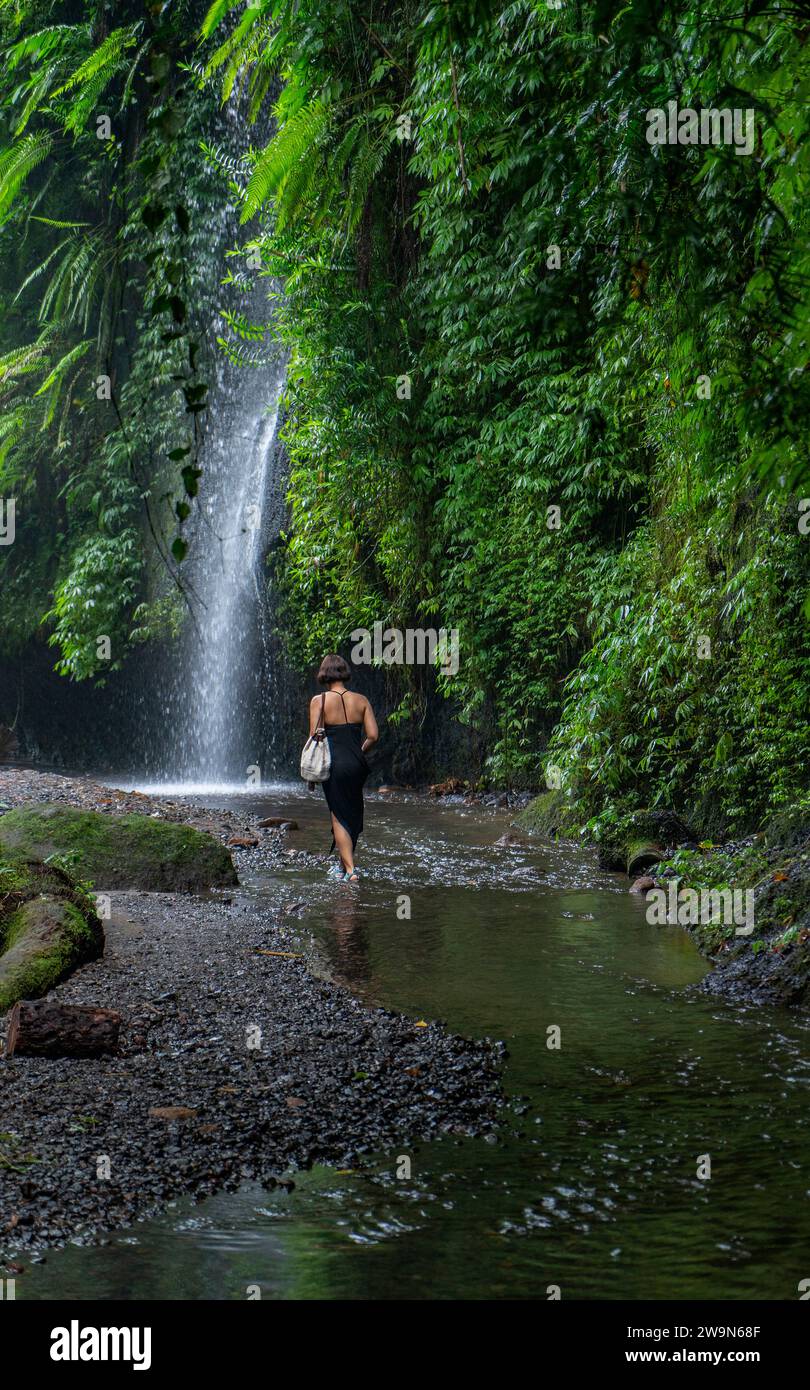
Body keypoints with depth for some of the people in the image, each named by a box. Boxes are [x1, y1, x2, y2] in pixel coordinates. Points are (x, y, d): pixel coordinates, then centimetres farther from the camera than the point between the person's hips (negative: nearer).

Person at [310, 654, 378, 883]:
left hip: (334, 764, -3)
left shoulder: (319, 701, -5)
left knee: (339, 816, 3)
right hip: (357, 764, 4)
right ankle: (343, 864, 31)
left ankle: (350, 869, -4)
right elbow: (373, 735, -2)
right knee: (352, 814, 18)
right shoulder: (360, 700, 3)